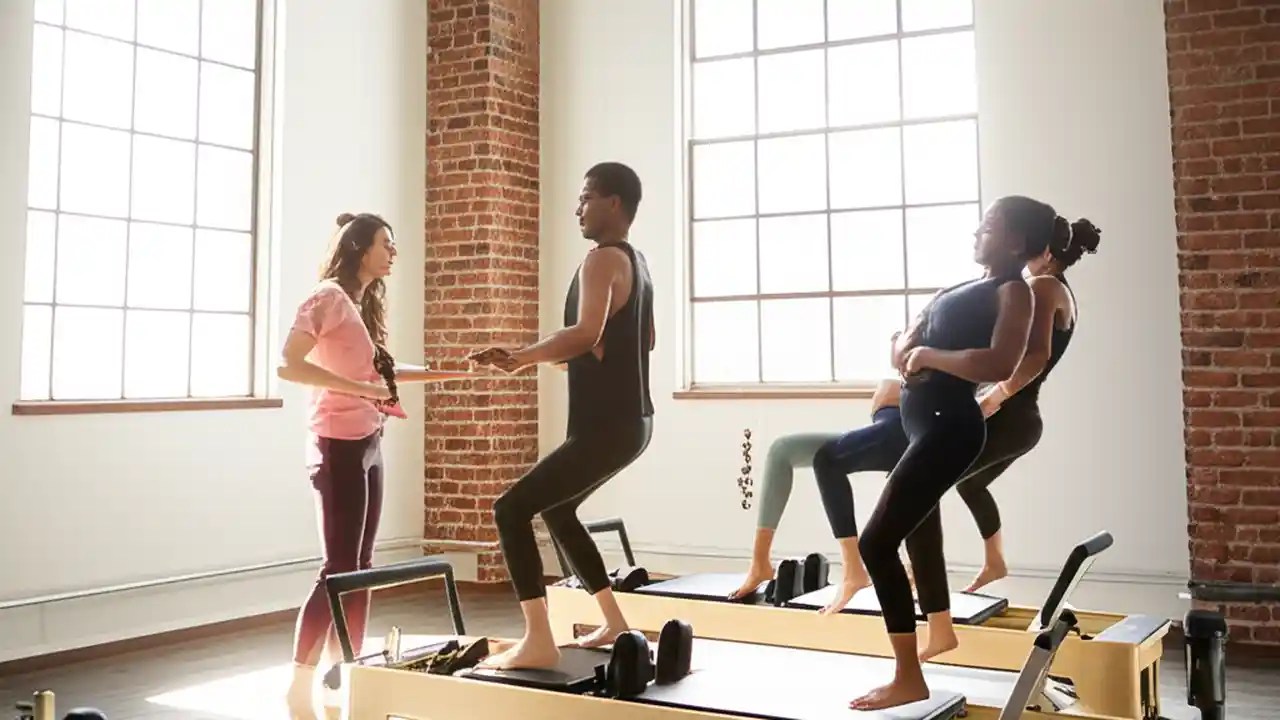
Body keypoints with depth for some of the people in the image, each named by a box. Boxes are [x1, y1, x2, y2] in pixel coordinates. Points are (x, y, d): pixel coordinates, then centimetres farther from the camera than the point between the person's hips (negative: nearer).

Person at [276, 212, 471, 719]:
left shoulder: (363, 303, 16)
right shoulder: (327, 297, -10)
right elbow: (288, 365, -20)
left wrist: (449, 372, 22)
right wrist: (360, 389, -24)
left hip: (368, 445, 9)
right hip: (338, 445, -9)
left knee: (359, 566, 10)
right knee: (338, 568, -7)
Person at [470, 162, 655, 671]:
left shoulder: (603, 259, -14)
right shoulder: (636, 261, 16)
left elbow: (586, 333, -31)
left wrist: (520, 358, -27)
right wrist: (567, 356, 28)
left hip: (606, 426, -10)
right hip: (629, 420, 10)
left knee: (511, 510, -11)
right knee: (556, 510, 24)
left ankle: (538, 642, -14)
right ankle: (614, 622, 28)